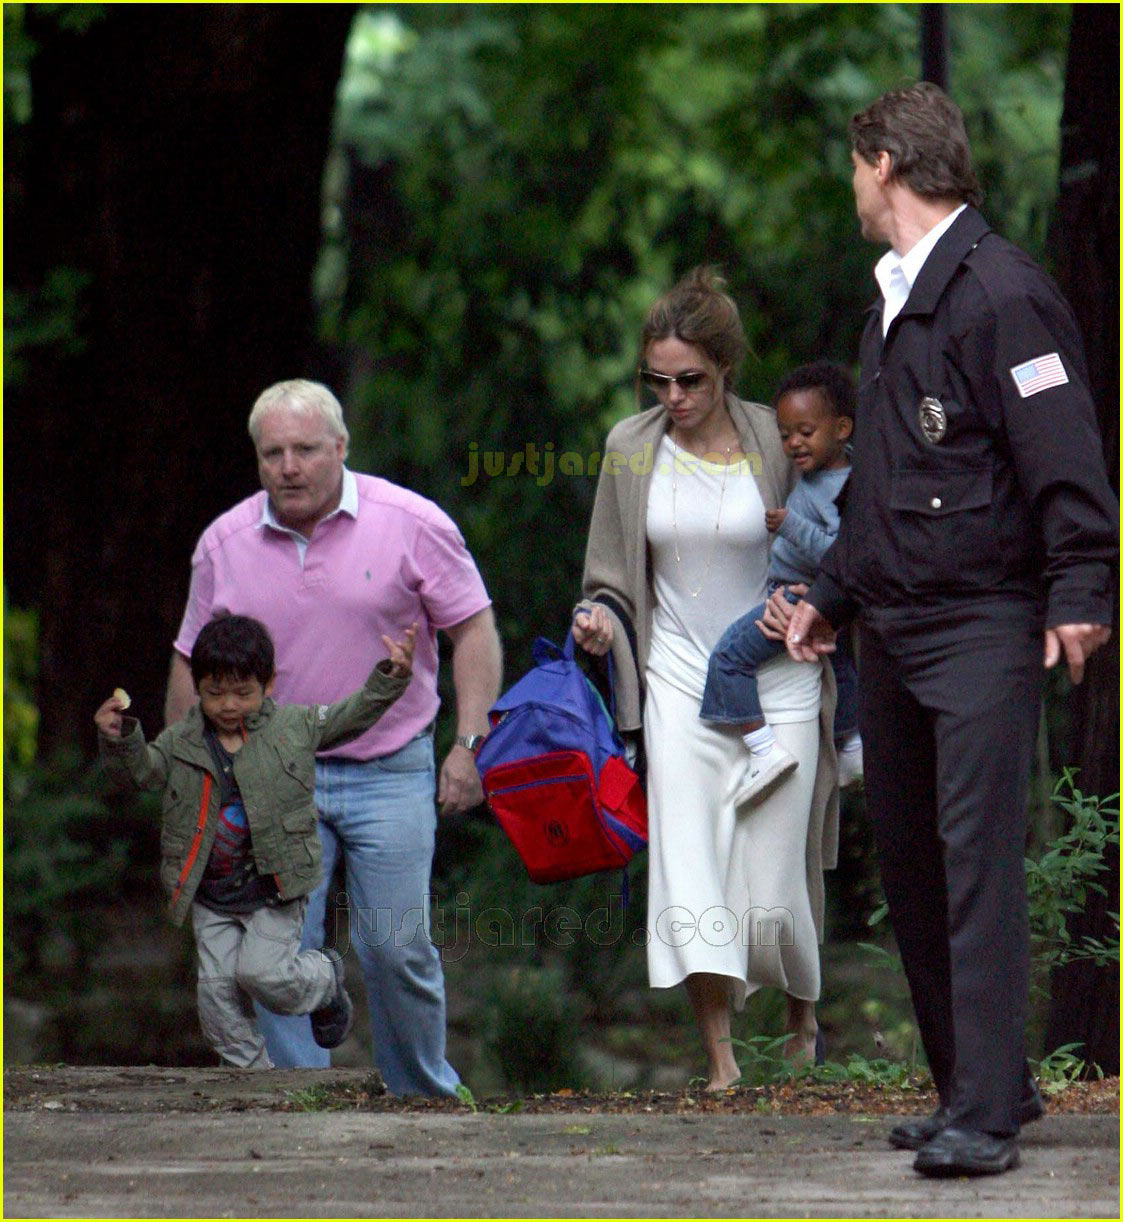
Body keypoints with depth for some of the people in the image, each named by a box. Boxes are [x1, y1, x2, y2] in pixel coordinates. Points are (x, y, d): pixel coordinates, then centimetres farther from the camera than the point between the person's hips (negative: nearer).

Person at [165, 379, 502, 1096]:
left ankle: (427, 1102, 16)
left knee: (398, 949, -3)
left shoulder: (411, 524, -5)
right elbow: (193, 662, 12)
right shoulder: (225, 544, 3)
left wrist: (470, 742, -8)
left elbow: (473, 628, 0)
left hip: (390, 771, -2)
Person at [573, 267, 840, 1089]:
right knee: (689, 871, -11)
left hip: (779, 682, -2)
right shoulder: (631, 450, 2)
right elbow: (615, 575, 11)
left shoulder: (777, 443, -7)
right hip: (681, 681, 2)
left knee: (773, 881, 1)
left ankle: (803, 1013, 31)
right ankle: (721, 1058, -7)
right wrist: (600, 618, -8)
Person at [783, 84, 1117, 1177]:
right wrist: (831, 596, 29)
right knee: (908, 860, 9)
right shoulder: (894, 304, 19)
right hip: (893, 627, 9)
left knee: (978, 860, -12)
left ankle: (985, 1114, -13)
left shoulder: (999, 291, -11)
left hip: (983, 624, -9)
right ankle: (976, 1082, 18)